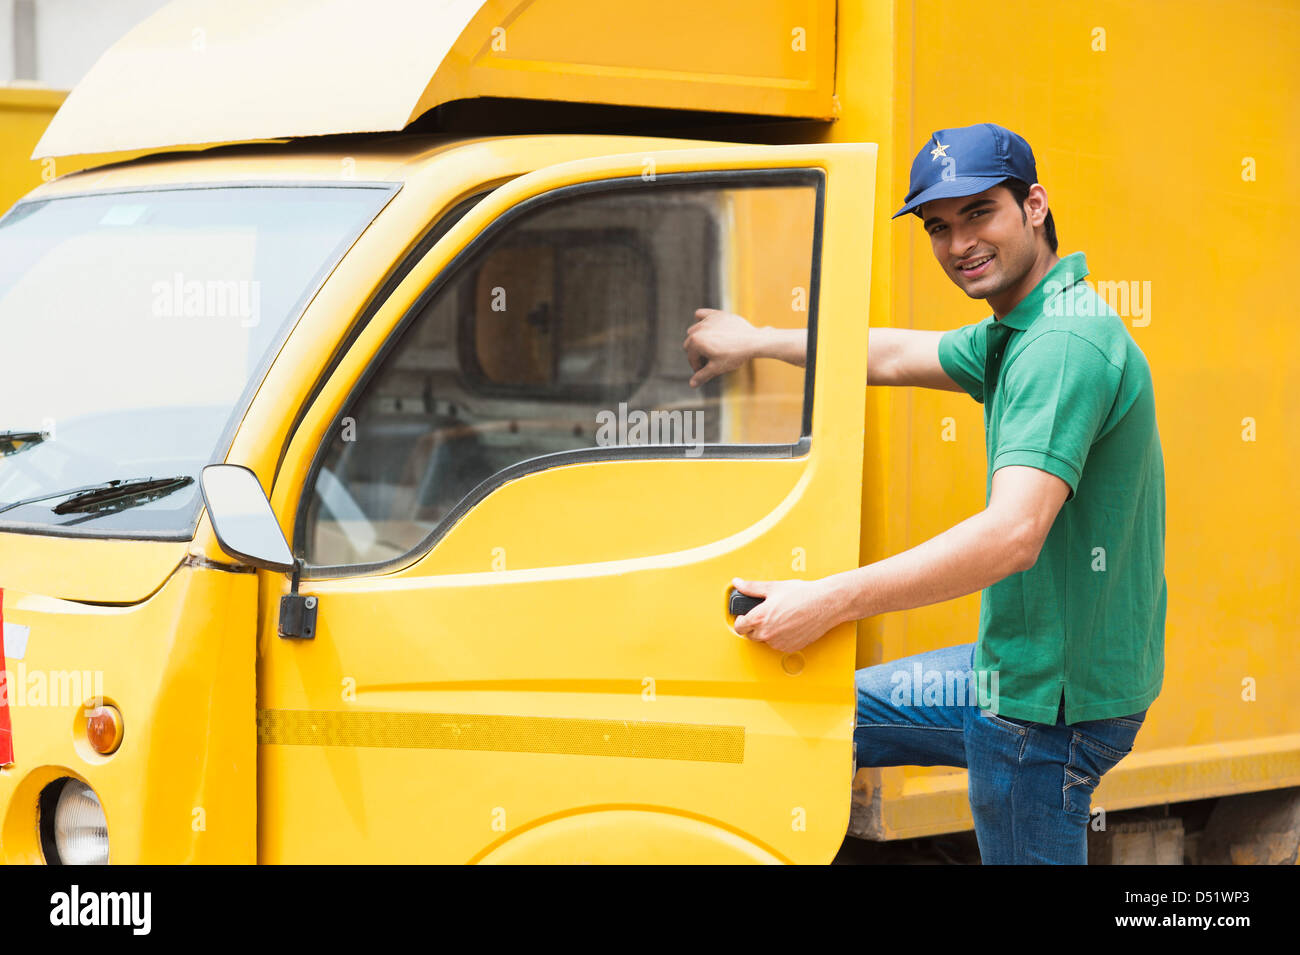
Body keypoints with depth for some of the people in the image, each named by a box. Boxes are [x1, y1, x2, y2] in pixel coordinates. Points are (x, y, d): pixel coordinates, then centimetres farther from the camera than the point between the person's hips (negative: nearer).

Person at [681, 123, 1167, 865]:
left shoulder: (1065, 345, -23)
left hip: (1052, 704, -10)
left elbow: (1012, 535, -33)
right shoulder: (1017, 336, 10)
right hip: (1019, 666, 10)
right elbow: (897, 357, 28)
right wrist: (758, 342, 35)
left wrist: (828, 602, -30)